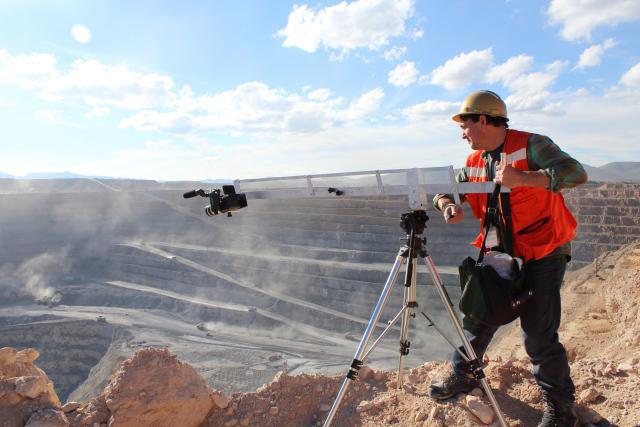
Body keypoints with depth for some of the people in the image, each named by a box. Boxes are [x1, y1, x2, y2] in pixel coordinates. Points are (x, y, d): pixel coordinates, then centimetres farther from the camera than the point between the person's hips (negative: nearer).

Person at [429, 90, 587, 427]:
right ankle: (462, 376, 31)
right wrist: (448, 206, -13)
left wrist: (522, 178, -36)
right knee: (478, 317, 11)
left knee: (538, 333, -5)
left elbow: (575, 173, -24)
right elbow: (446, 193, 11)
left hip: (544, 254, -6)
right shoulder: (474, 163, 7)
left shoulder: (530, 145, -12)